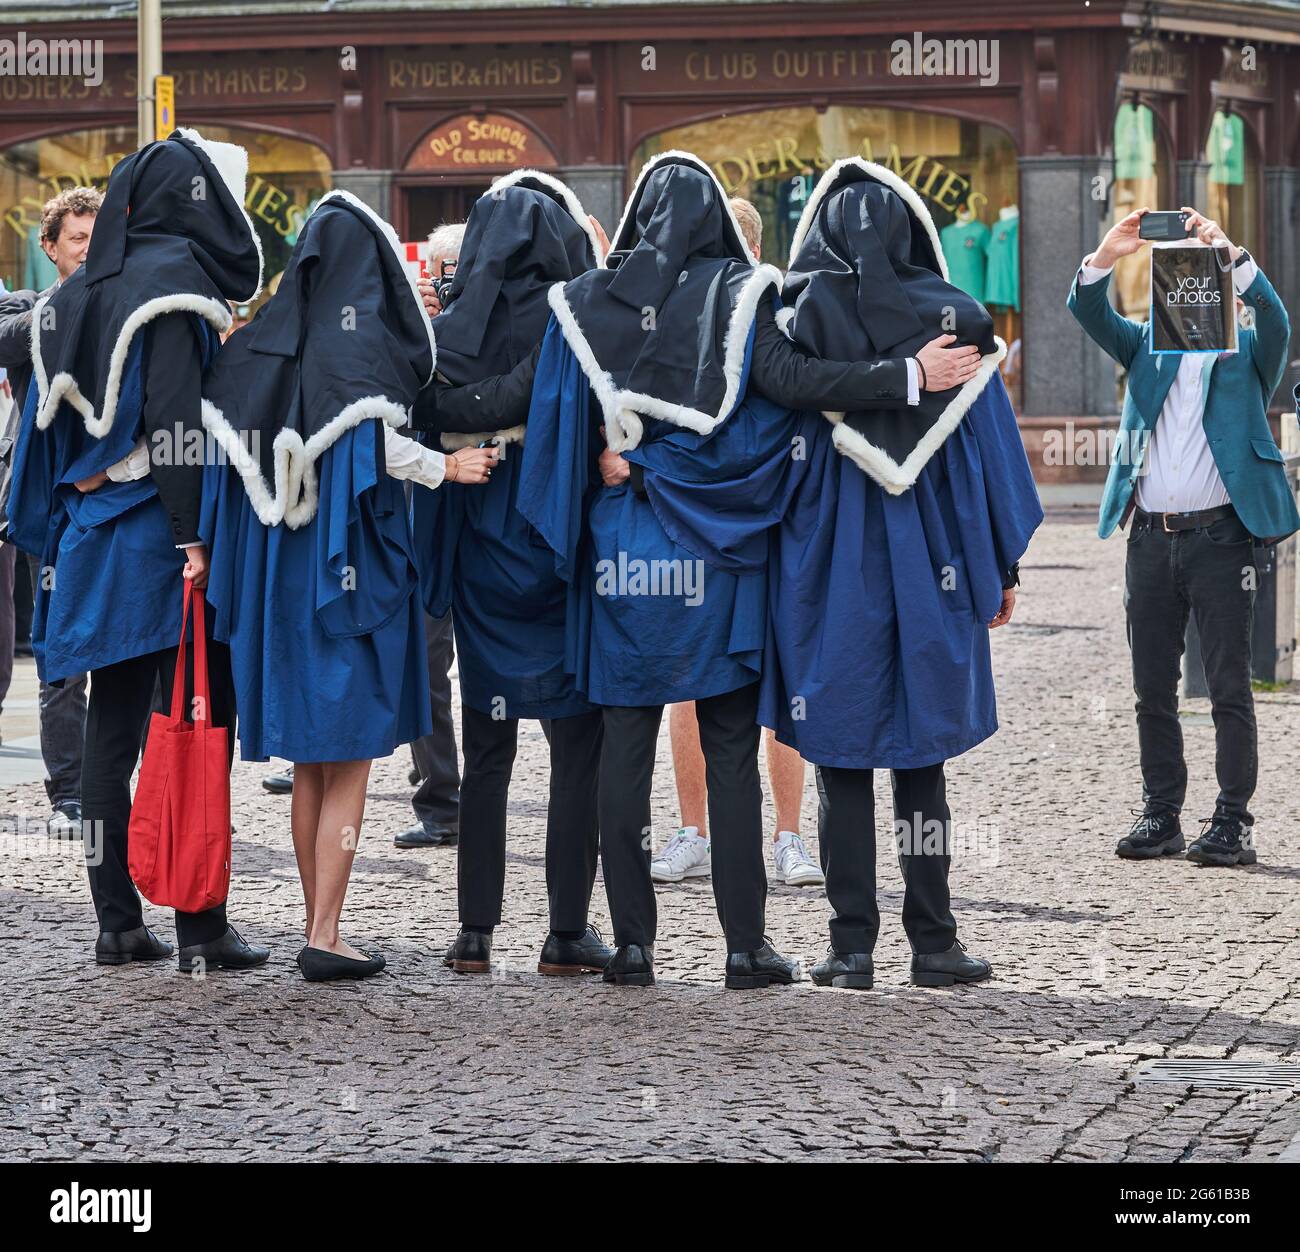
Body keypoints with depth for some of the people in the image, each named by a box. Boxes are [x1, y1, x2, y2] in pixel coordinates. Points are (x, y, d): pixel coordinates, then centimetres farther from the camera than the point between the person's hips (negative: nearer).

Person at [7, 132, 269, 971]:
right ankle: (200, 926, -4)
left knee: (114, 727, 10)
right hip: (161, 539, -7)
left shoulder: (75, 296, 14)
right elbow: (176, 417, -19)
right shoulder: (178, 281, -11)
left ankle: (118, 918, 12)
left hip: (92, 535, 7)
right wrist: (196, 536, -21)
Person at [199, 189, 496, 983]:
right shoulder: (365, 332, -8)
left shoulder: (267, 338, 7)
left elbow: (229, 436, 2)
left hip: (280, 560, 6)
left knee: (310, 761, 13)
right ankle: (326, 937, -7)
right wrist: (447, 468, -6)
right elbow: (378, 440, -19)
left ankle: (319, 926, 17)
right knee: (352, 757, -2)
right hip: (355, 561, -6)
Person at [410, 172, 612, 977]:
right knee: (579, 745, 3)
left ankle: (477, 931, 8)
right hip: (563, 545, -3)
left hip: (480, 548, 3)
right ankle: (568, 932, 1)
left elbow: (425, 426, -3)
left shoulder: (451, 331, -1)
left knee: (486, 746, 10)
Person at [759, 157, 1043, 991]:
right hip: (931, 562, 1)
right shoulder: (954, 317, -1)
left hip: (832, 567, -1)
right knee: (922, 759, 9)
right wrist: (1004, 566, 10)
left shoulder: (796, 317, -5)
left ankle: (853, 946, 3)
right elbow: (994, 442, 3)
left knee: (841, 761, 5)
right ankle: (933, 944, 9)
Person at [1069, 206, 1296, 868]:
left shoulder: (1246, 350, 7)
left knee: (1230, 687, -3)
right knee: (1153, 689, 7)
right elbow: (1091, 315, 1)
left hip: (1221, 533, -4)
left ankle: (1232, 822, -1)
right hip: (1150, 535, 4)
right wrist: (1106, 256, -18)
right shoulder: (1148, 344, 15)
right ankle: (1161, 814, 14)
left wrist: (1229, 253, -27)